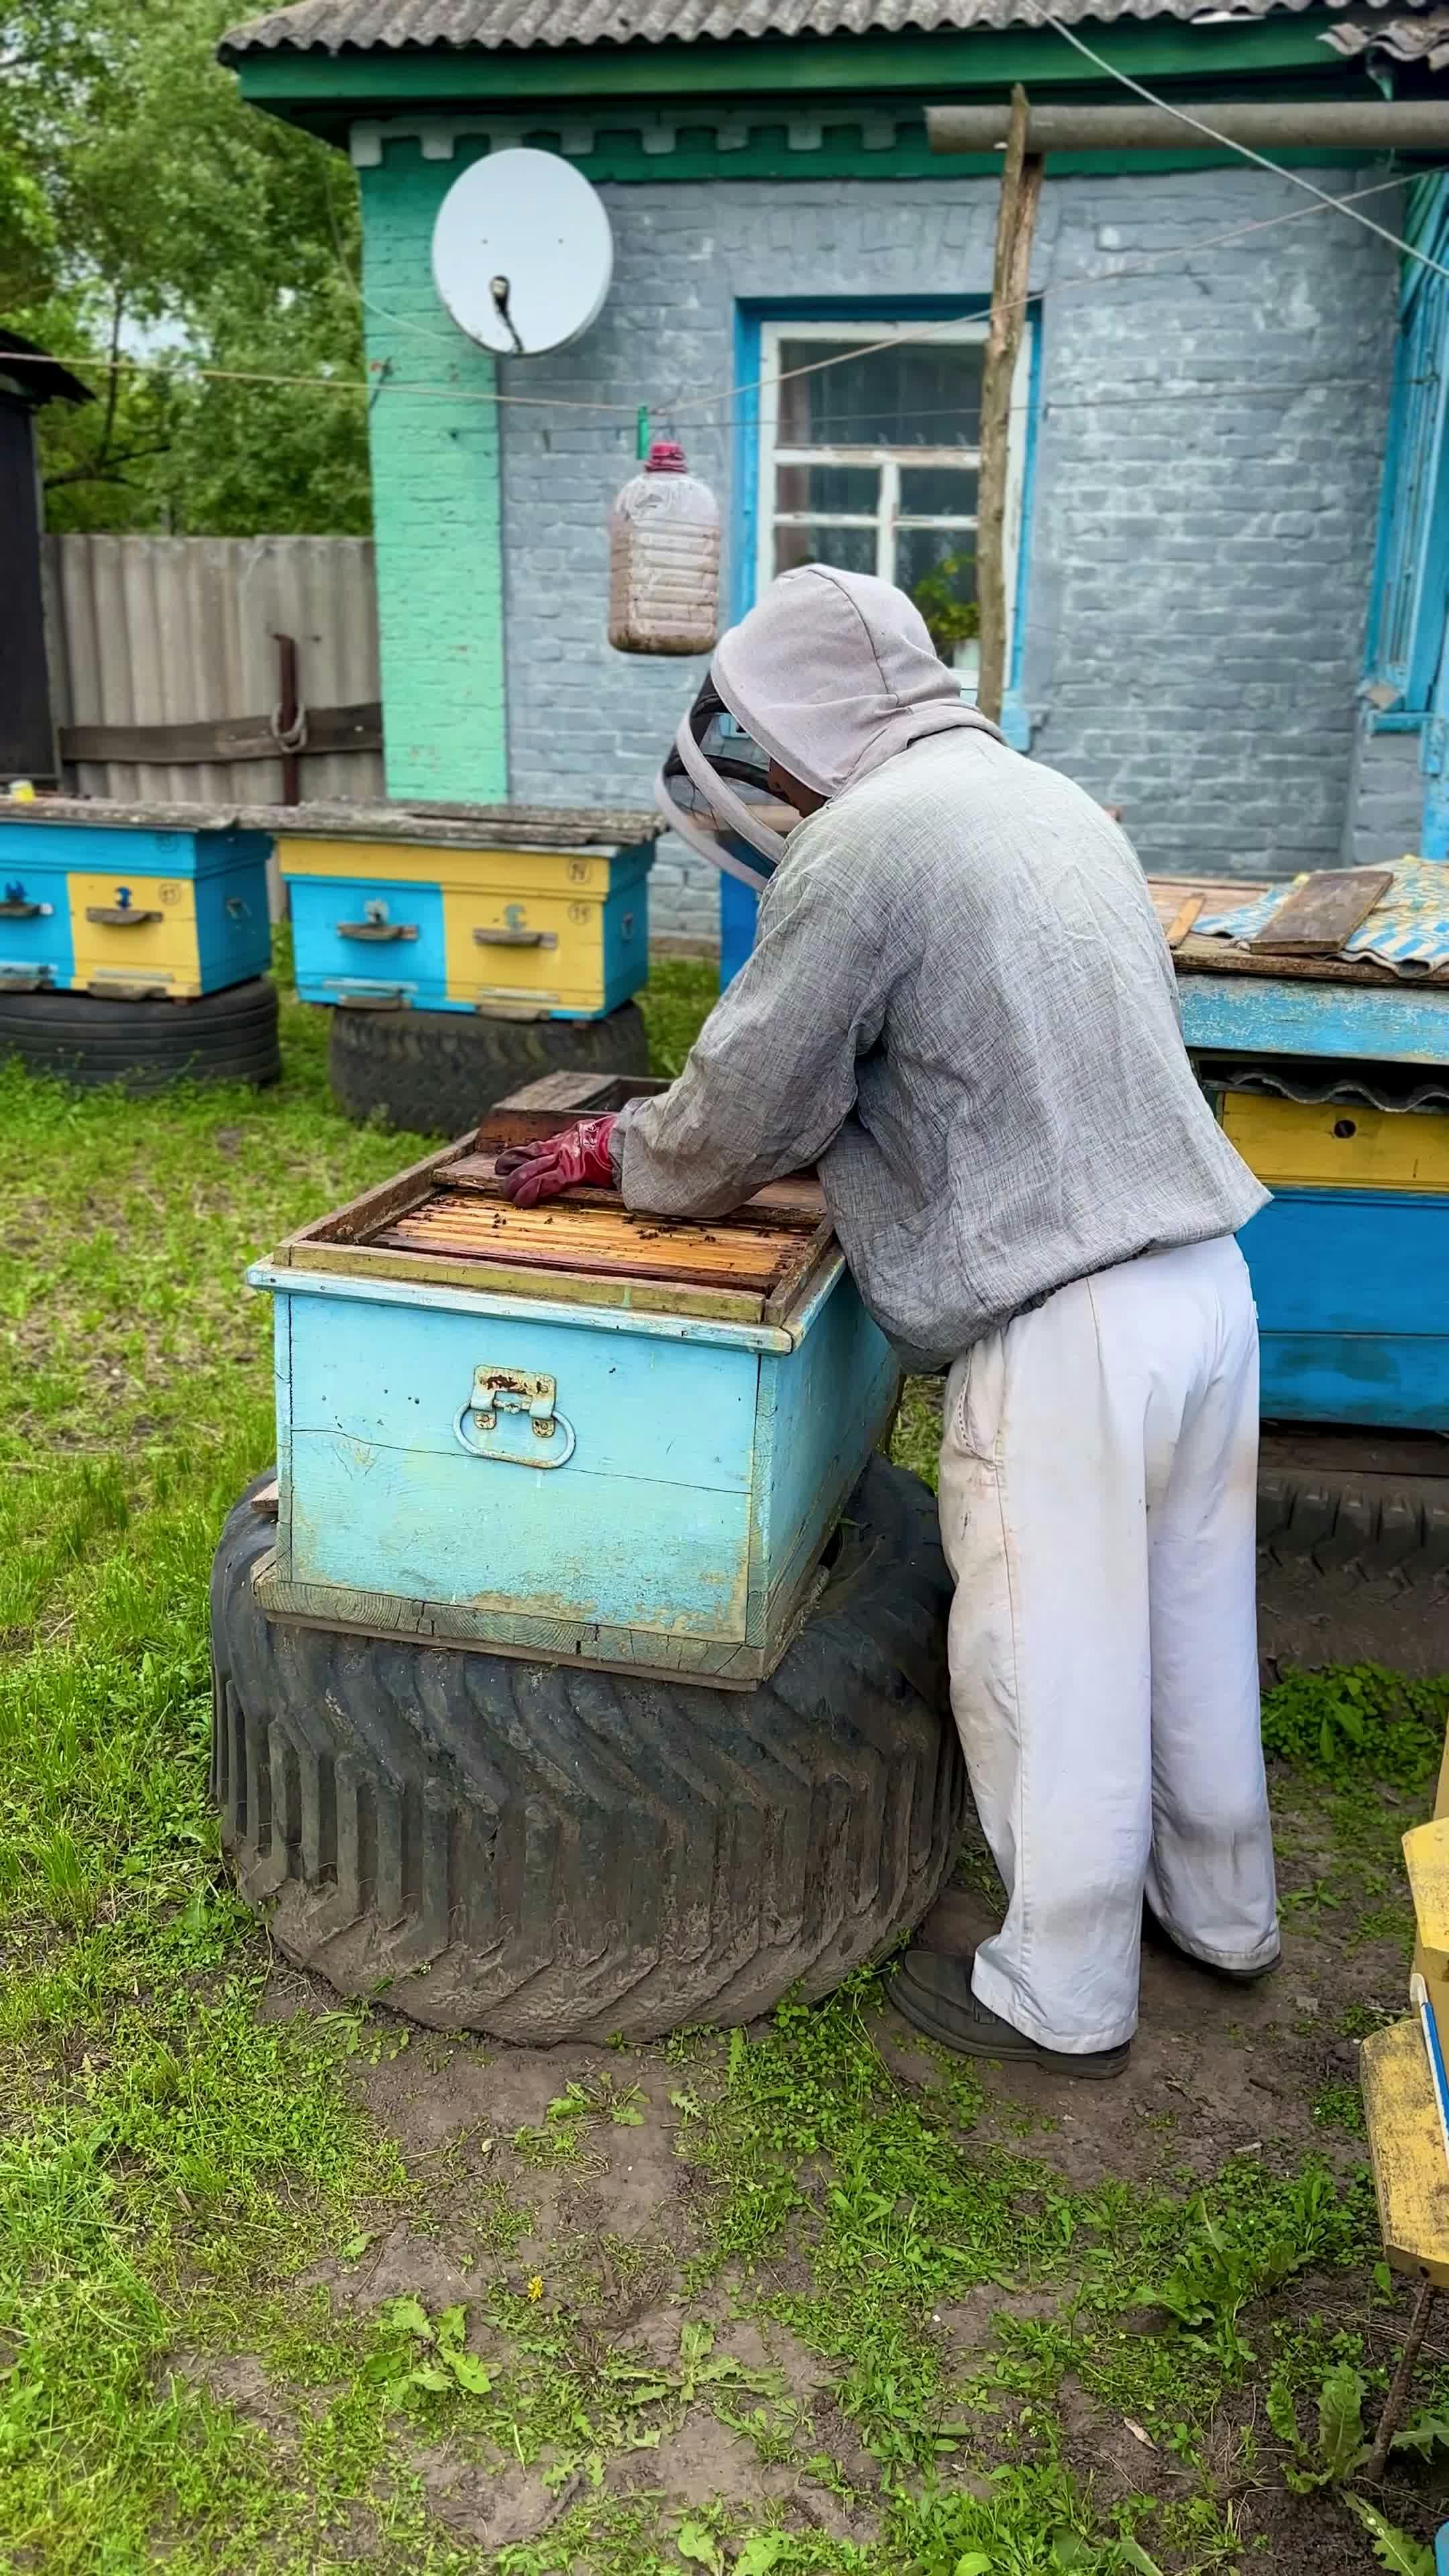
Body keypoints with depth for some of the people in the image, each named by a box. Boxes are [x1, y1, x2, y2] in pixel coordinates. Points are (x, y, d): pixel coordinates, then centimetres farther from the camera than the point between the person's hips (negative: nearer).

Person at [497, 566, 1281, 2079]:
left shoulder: (864, 843, -13)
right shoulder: (1036, 794, 14)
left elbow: (744, 1105, -8)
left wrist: (610, 1155, 12)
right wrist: (810, 1140, 25)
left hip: (1066, 1319, -9)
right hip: (1204, 1270, 9)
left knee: (1049, 1669, 8)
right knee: (1192, 1624, 22)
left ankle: (1063, 1998, 27)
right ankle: (1222, 1910, 42)